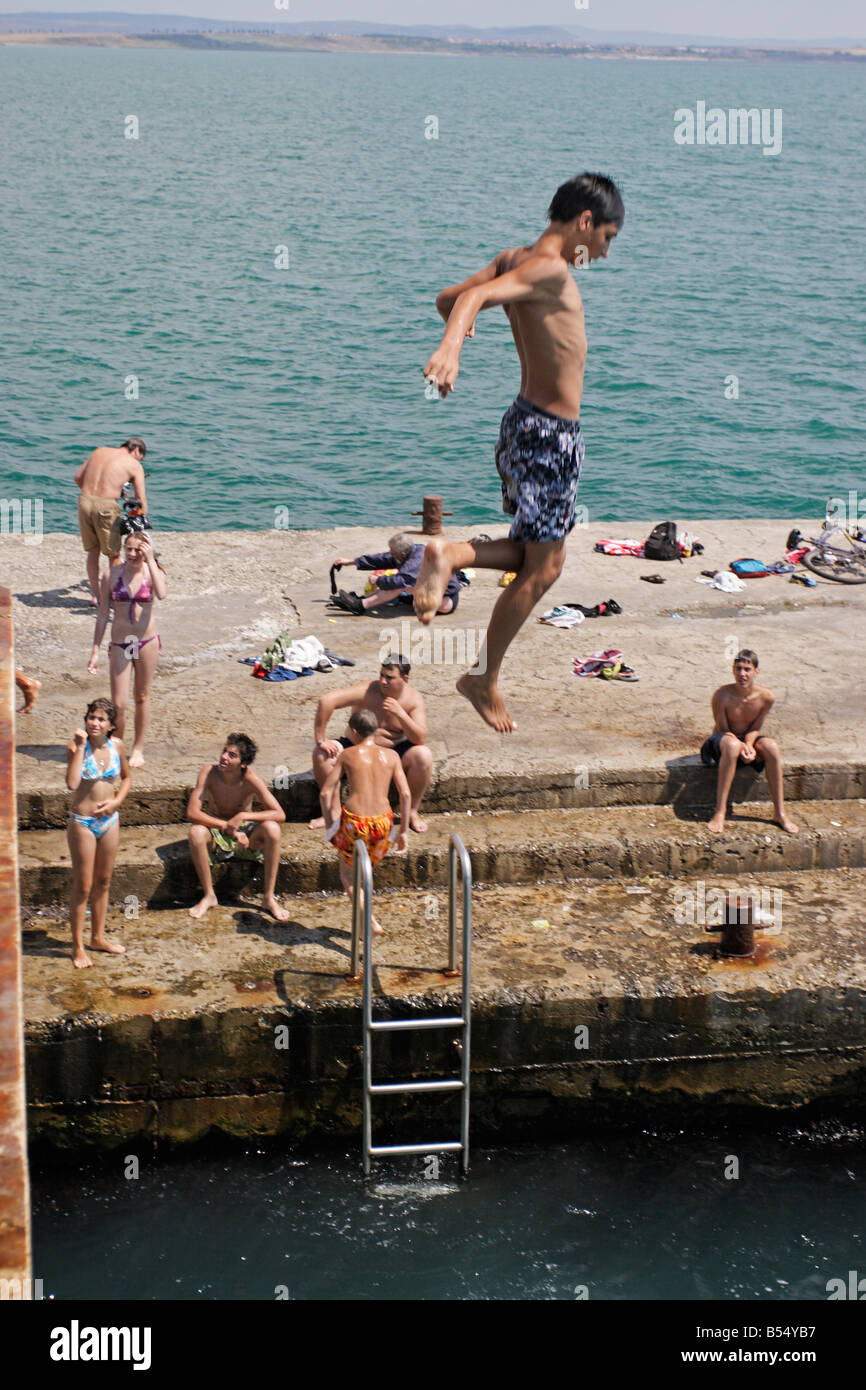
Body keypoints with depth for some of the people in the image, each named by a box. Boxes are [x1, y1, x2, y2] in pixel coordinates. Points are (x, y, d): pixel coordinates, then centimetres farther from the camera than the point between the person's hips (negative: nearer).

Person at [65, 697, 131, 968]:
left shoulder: (116, 745, -3)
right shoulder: (76, 747, -15)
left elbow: (126, 778, 14)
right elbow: (72, 784, -30)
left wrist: (117, 801, -4)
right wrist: (80, 746, -28)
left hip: (109, 821, 5)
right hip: (82, 823, -5)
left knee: (103, 882, 17)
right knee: (83, 887, 3)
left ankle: (98, 937, 33)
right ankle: (78, 947, 14)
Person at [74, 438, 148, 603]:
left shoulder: (99, 452, 16)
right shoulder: (135, 465, 3)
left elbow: (78, 477, 18)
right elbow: (141, 498, 1)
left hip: (84, 501, 5)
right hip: (106, 506, -5)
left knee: (93, 552, 18)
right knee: (113, 554, 11)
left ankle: (95, 595, 25)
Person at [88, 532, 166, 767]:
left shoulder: (152, 572, -3)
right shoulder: (111, 575, -2)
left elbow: (161, 594, -28)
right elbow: (103, 614, 4)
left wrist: (150, 560, -23)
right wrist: (95, 650, 3)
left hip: (147, 641, 0)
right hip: (119, 643, 0)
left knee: (142, 697, 12)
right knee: (118, 704, -3)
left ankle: (138, 749, 28)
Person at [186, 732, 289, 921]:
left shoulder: (249, 778, -19)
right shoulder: (209, 772, -18)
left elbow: (280, 815, -22)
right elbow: (192, 812, -23)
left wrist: (242, 816, -30)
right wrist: (228, 827, -29)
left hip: (247, 836, 0)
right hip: (218, 836, 0)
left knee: (272, 828, -30)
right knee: (196, 832, -32)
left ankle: (269, 897, -16)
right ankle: (209, 896, -12)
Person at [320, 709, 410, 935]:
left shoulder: (347, 755, 3)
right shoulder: (390, 755, 7)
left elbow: (325, 793, 0)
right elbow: (405, 794, 3)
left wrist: (328, 824, 10)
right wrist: (403, 831, 10)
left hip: (354, 823, -3)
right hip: (382, 823, 3)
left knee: (348, 875, 17)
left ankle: (370, 923, 2)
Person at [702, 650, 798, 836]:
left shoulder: (766, 697, -15)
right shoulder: (722, 695, -23)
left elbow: (755, 728, -4)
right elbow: (723, 729, -14)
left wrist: (749, 746, -24)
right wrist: (741, 747, -29)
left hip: (749, 738, 3)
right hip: (724, 738, -3)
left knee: (772, 747, -29)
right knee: (732, 745, -39)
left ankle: (780, 812, -19)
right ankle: (719, 813, -37)